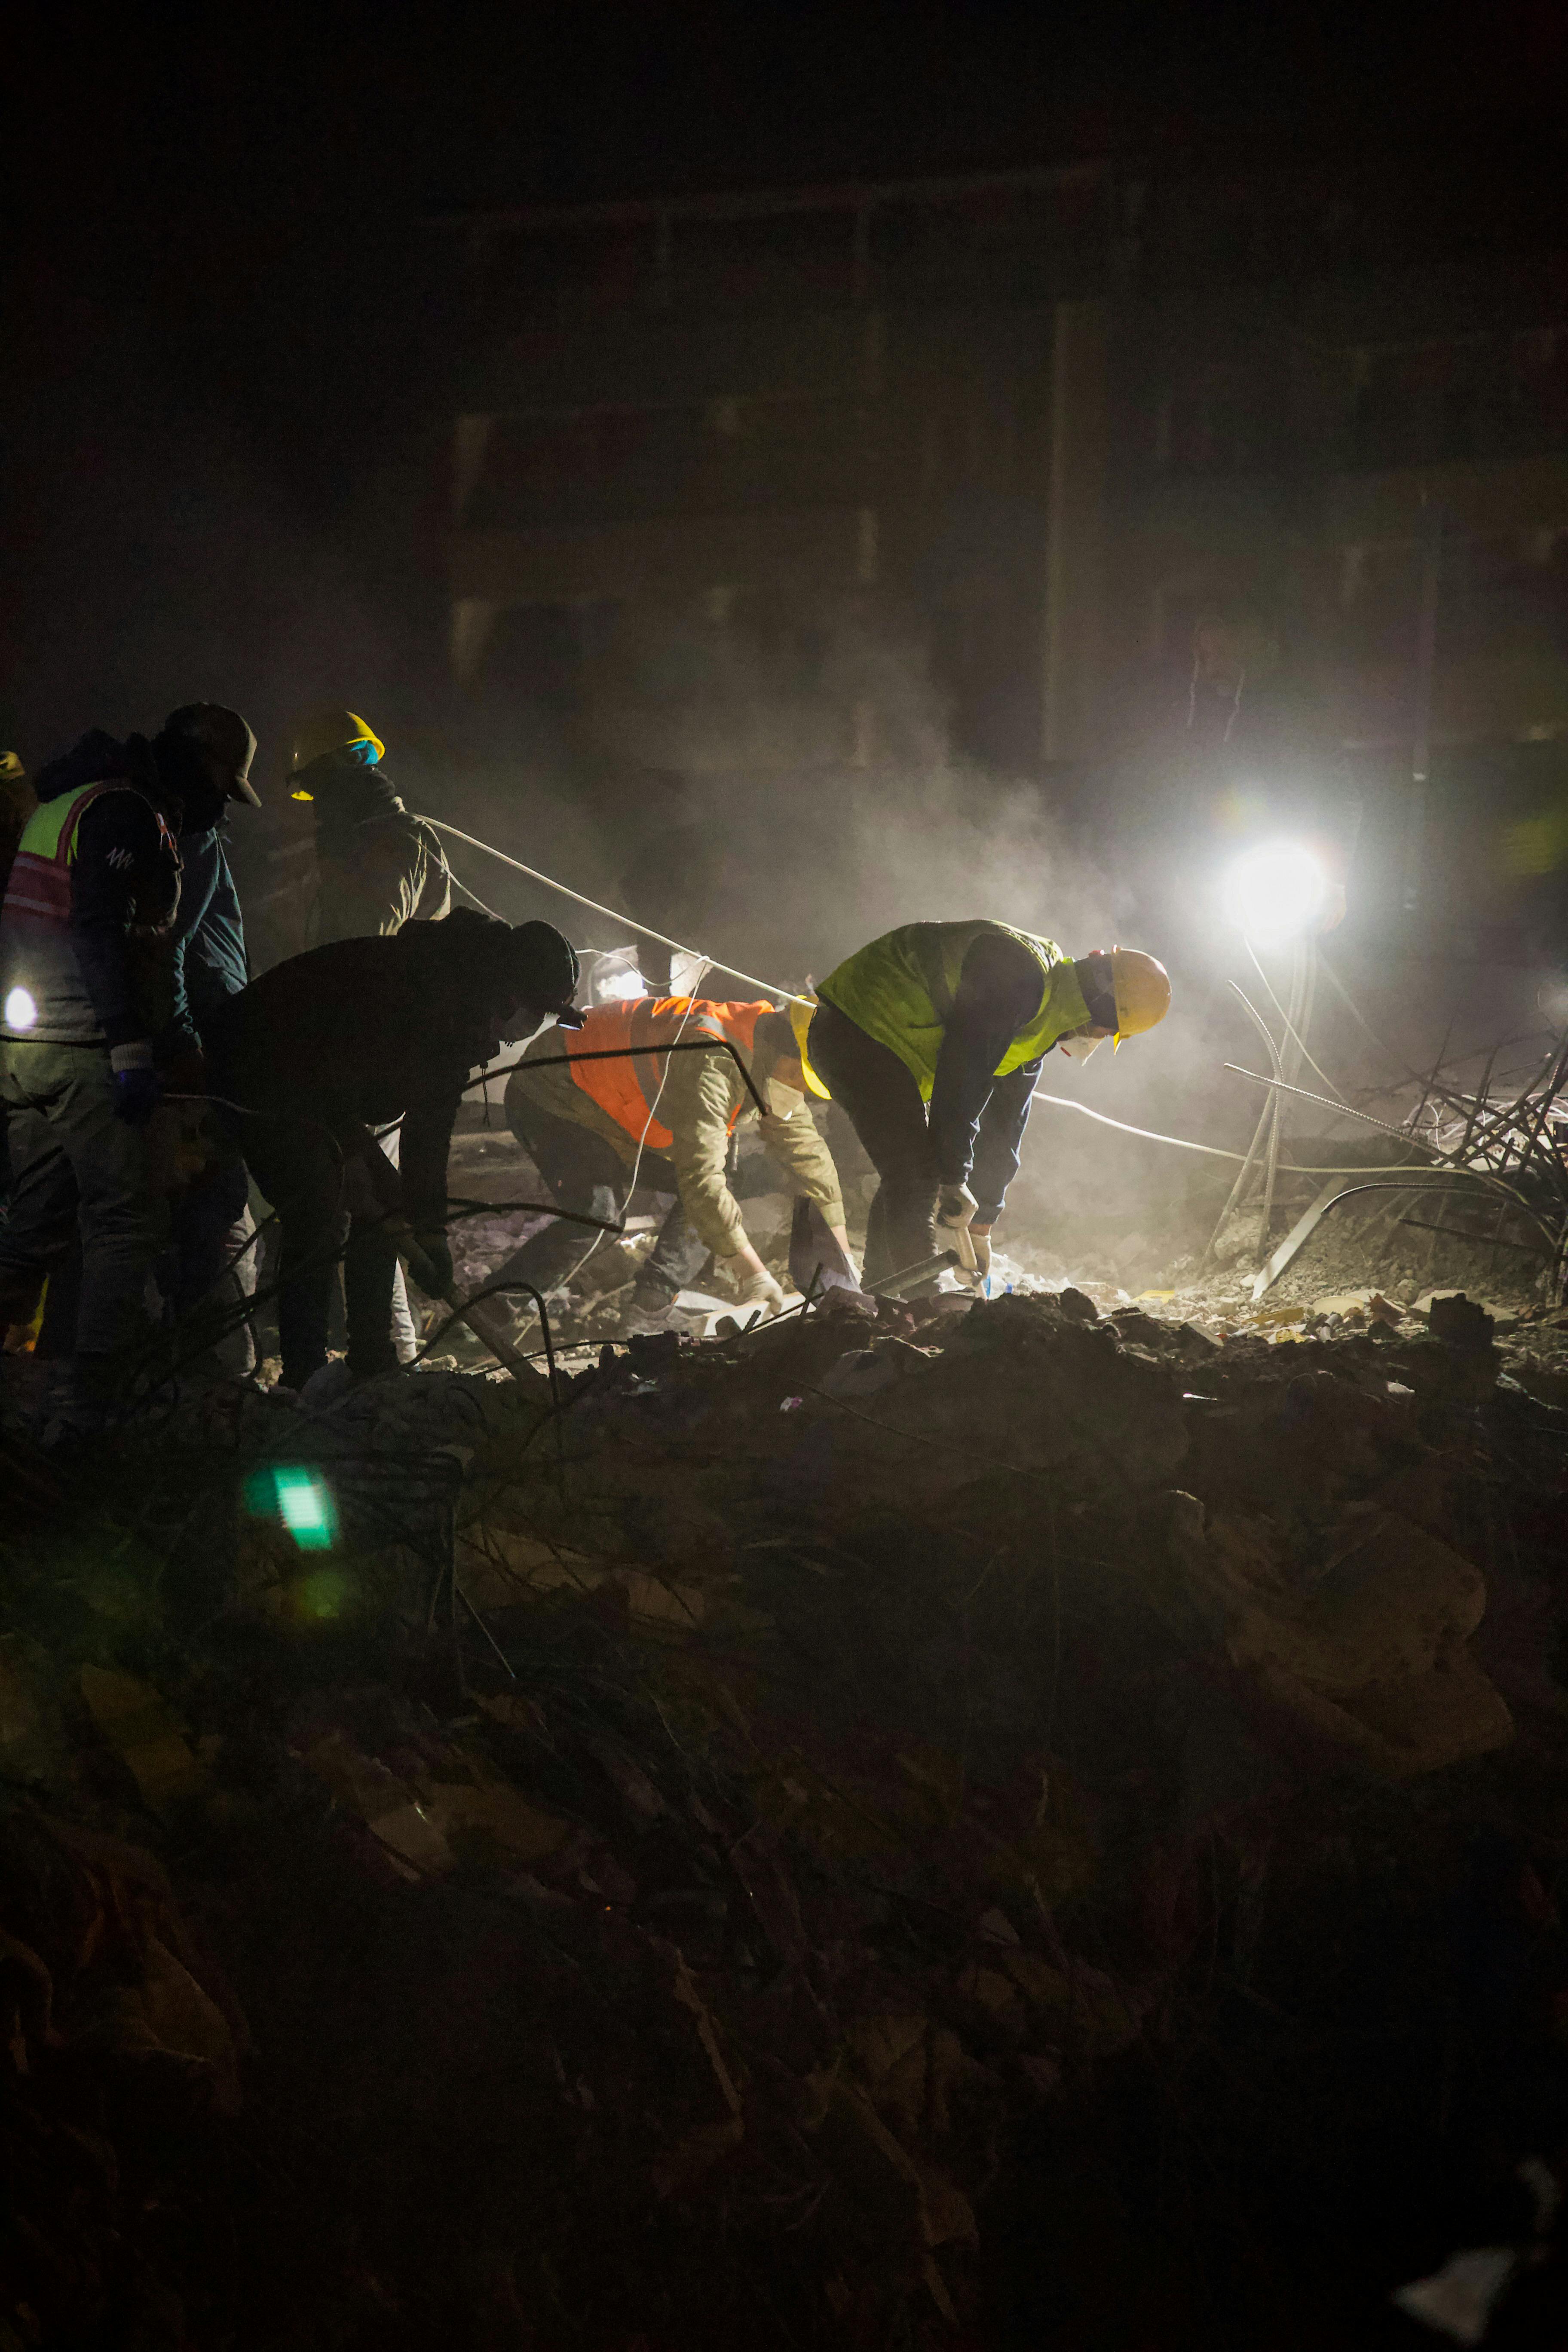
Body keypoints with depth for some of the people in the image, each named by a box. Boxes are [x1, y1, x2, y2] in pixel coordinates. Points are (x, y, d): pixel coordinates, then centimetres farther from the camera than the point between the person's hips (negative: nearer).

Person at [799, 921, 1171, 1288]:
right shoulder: (1017, 976, -21)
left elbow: (1005, 1121, 17)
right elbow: (962, 1074, -24)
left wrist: (981, 1223, 15)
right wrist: (954, 1178, -19)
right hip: (859, 1031, -11)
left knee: (907, 1179, 15)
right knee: (915, 1178, -15)